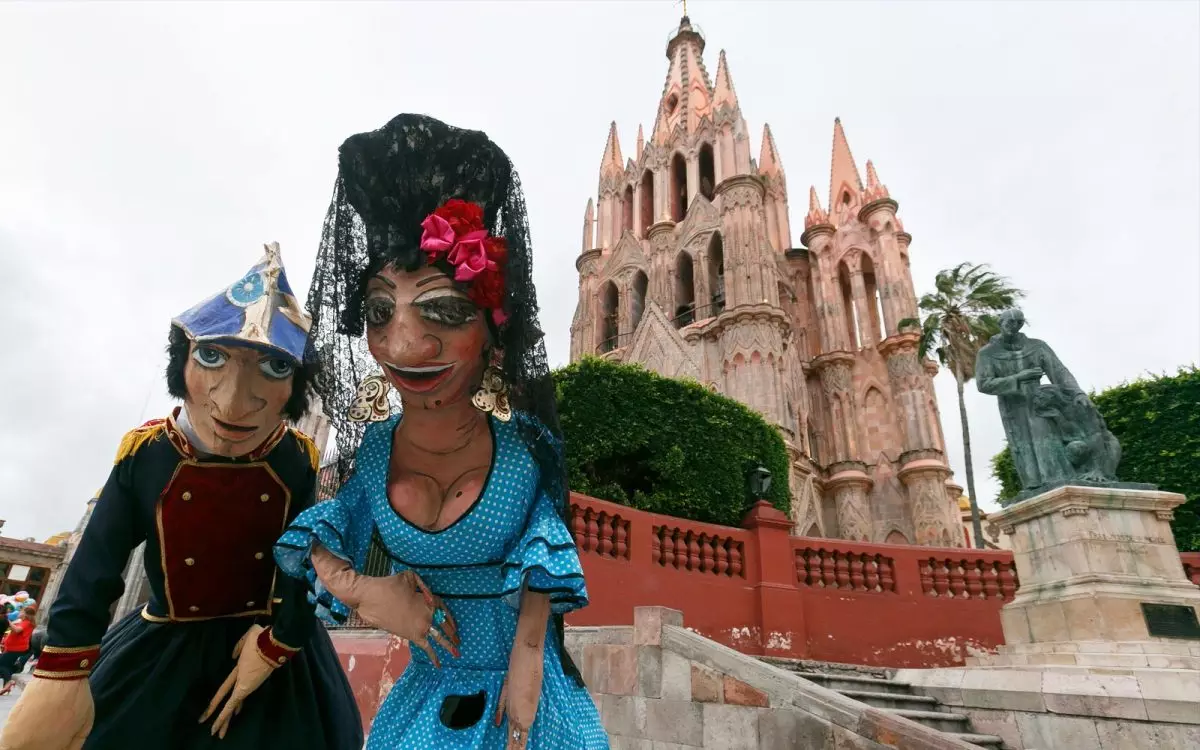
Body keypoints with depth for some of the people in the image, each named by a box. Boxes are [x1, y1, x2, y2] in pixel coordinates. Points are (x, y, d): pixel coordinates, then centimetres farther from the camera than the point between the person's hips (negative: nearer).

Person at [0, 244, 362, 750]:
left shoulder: (298, 460, -16)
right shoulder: (144, 453, -15)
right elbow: (94, 573, -11)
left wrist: (277, 644, -9)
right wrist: (62, 673, -14)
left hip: (269, 638, -1)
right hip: (160, 649, 1)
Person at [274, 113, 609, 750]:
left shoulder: (521, 444, -22)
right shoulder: (376, 444, -15)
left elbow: (542, 556, -10)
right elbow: (318, 541, 1)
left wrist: (527, 669, -10)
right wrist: (359, 590, -16)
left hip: (523, 687, -2)